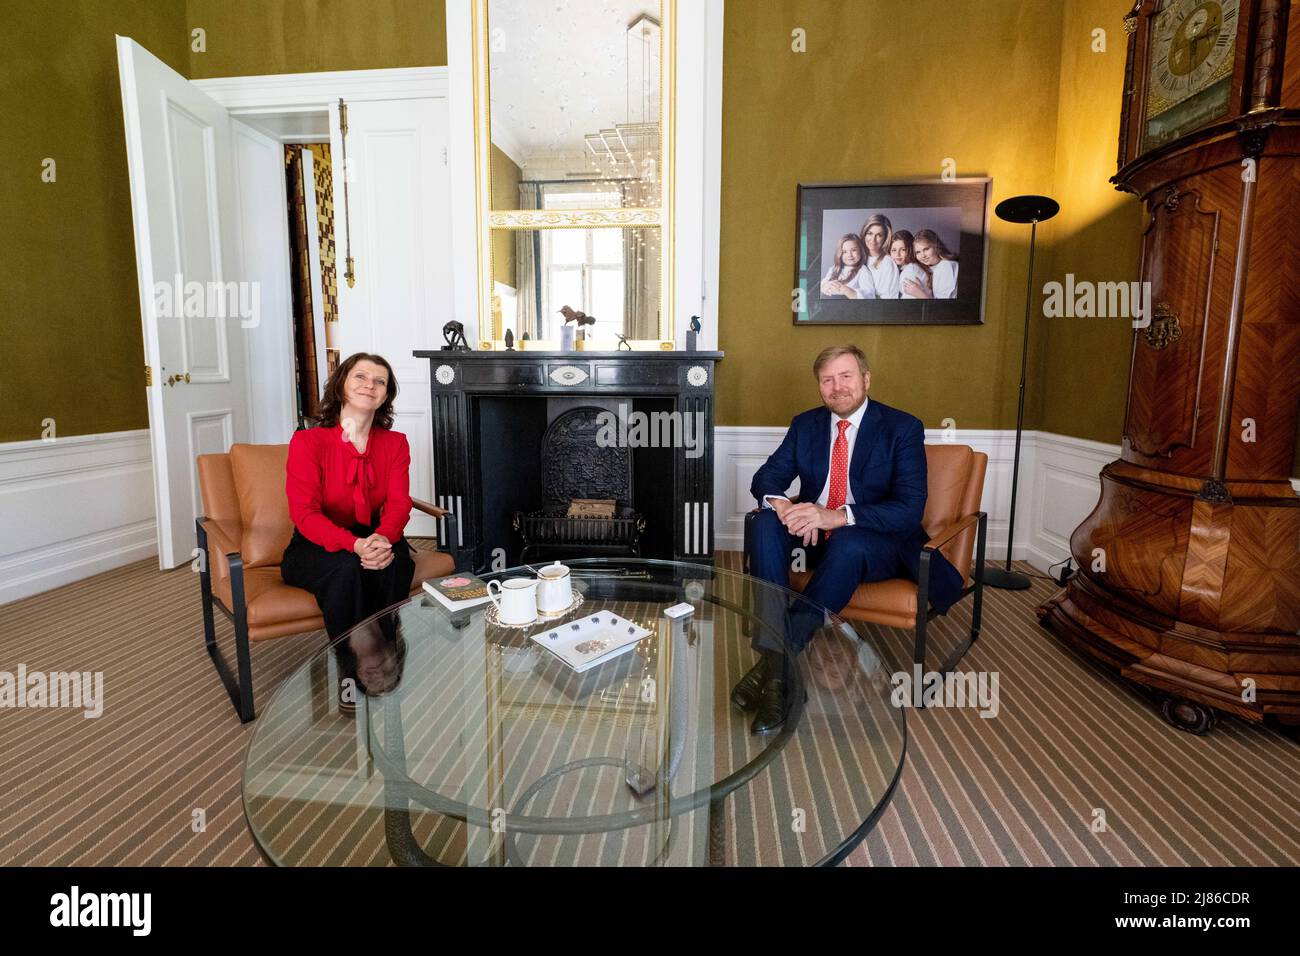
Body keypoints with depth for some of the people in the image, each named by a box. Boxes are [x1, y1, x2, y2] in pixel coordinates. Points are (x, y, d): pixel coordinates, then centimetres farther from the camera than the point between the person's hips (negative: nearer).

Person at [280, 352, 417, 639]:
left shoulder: (396, 443, 1)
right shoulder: (307, 442, -10)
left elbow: (398, 503, -8)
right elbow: (305, 513, -18)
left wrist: (384, 538, -33)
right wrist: (354, 545, -37)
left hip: (372, 541, 3)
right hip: (314, 548, -2)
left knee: (397, 560, -31)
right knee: (348, 567, -34)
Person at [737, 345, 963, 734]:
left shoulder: (903, 428, -7)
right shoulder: (805, 424, 7)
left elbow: (910, 509, -17)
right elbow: (765, 478, 3)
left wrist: (839, 516, -33)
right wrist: (781, 504, -23)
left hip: (879, 543, -4)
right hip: (815, 536, 4)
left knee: (847, 544, -38)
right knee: (765, 524, -25)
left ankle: (783, 656, -34)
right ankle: (773, 651, -35)